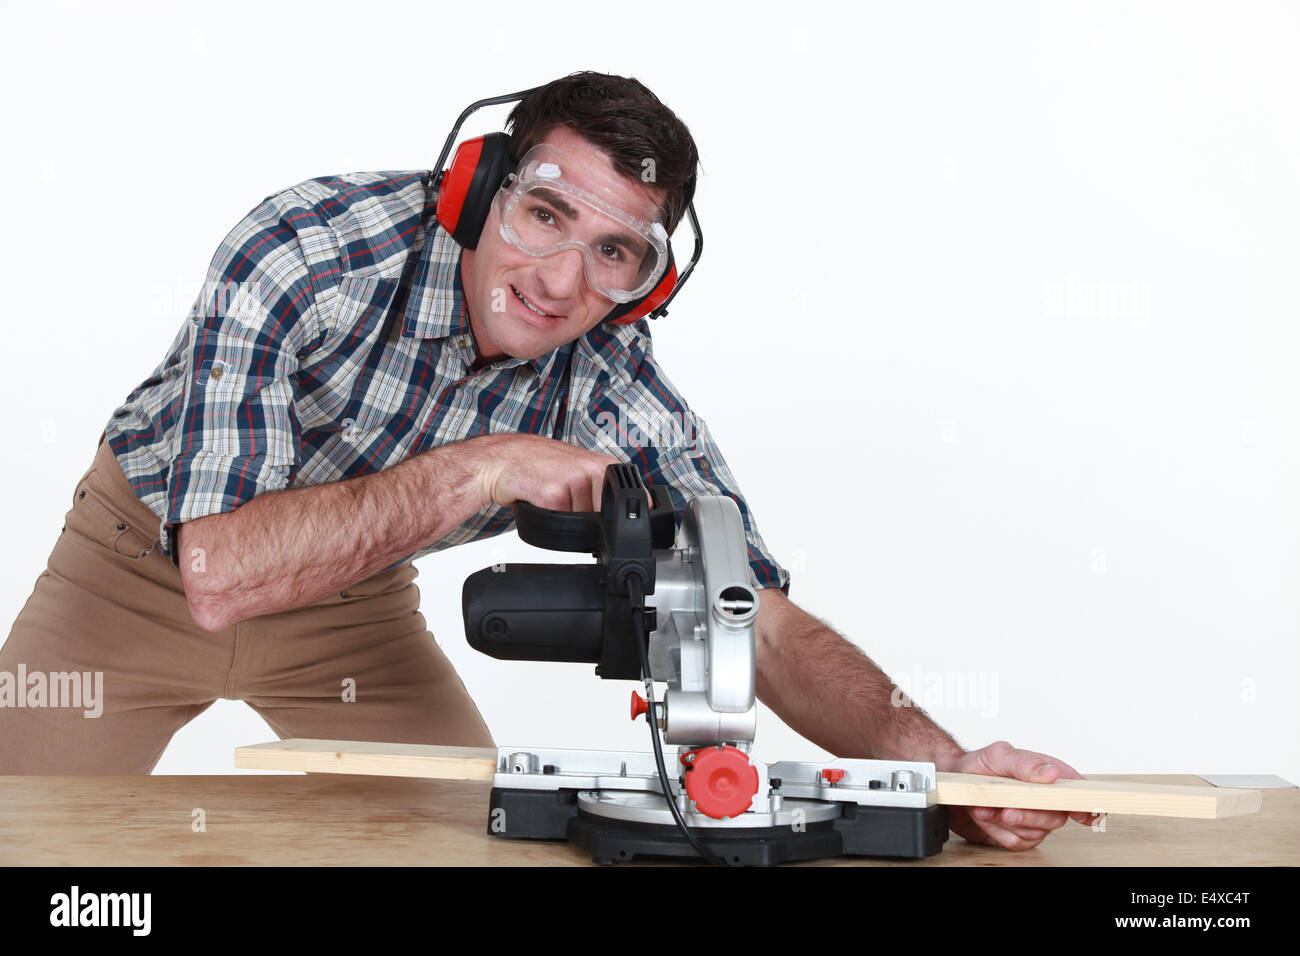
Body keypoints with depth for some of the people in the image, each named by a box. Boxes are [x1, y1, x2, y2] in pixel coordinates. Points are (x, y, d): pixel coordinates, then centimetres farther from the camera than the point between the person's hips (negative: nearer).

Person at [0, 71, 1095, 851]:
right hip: (146, 560, -2)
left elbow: (766, 624, -22)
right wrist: (478, 469, -43)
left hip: (356, 606, 3)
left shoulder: (617, 395, -24)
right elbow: (218, 571, -40)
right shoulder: (304, 255, -34)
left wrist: (946, 764, -39)